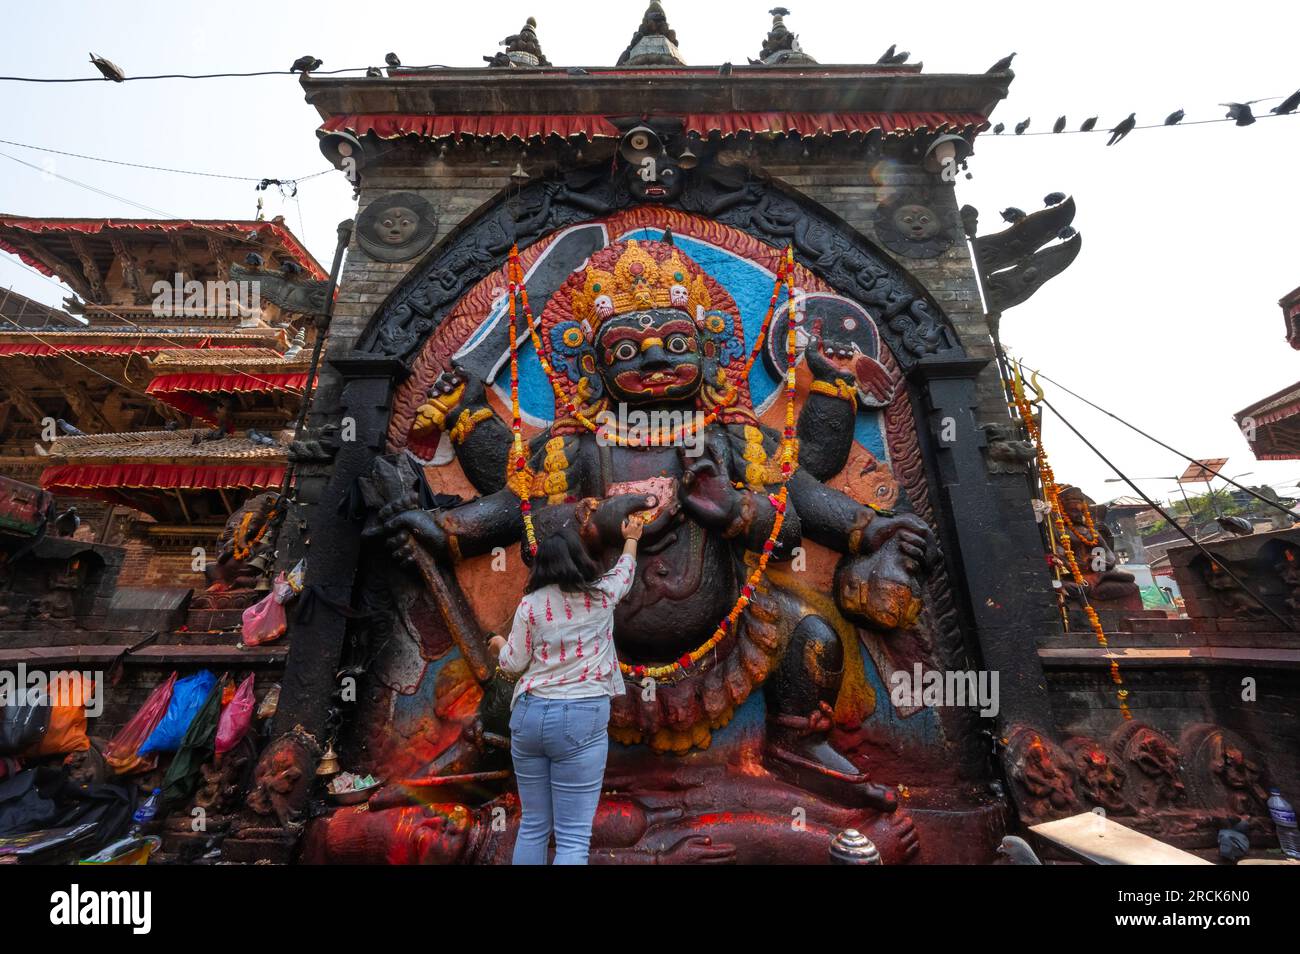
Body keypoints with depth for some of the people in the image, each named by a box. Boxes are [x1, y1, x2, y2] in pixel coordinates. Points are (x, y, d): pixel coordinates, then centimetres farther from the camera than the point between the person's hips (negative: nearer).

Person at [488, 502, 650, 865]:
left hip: (530, 715, 3)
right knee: (573, 837, 4)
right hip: (581, 718, -2)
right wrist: (631, 539, 41)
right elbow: (625, 571, 22)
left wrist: (498, 645, 25)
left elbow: (513, 666, 3)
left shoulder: (530, 604, -1)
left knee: (533, 826, 18)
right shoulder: (602, 595, 0)